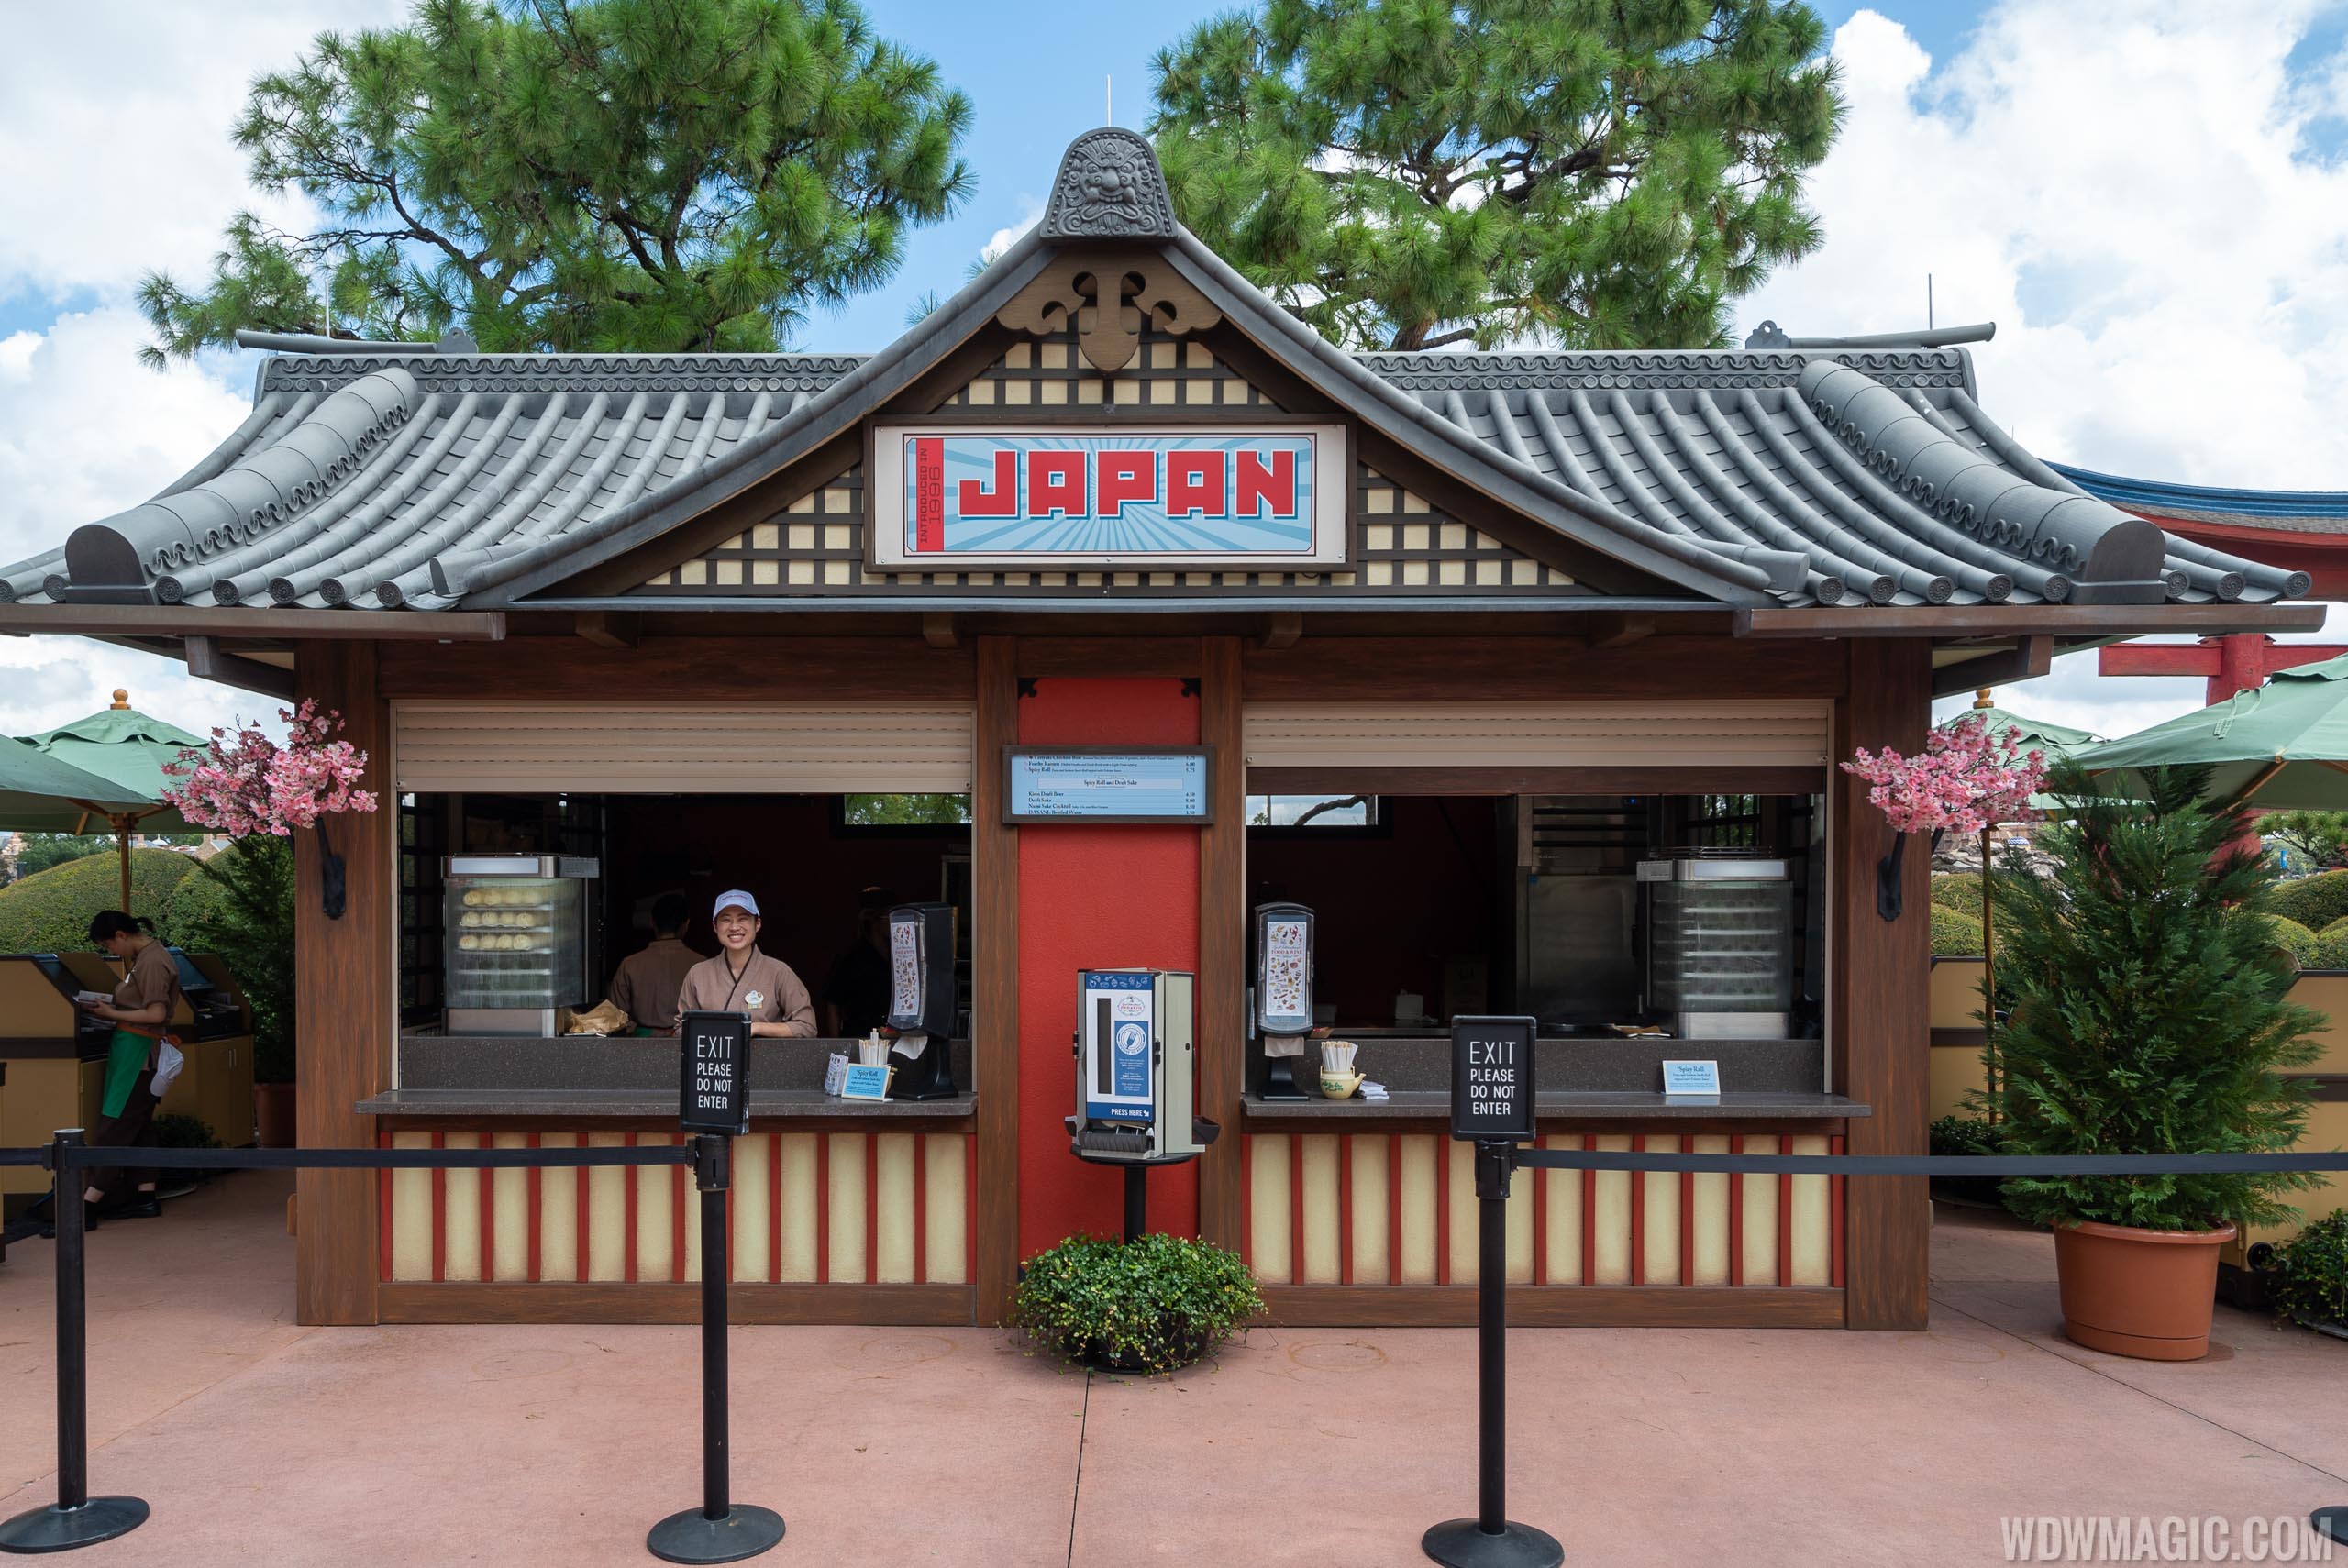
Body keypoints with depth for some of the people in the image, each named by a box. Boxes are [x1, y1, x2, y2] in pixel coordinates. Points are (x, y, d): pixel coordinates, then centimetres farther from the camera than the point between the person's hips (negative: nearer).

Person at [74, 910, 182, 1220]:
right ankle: (146, 1197, 16)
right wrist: (110, 1008, 5)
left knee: (114, 1127, -7)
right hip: (139, 1051, 10)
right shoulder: (145, 956, 14)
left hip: (136, 1050, -10)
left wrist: (112, 1013, -12)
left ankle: (87, 1203, -4)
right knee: (140, 1125, 12)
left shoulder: (151, 962, -16)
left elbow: (156, 1014, -20)